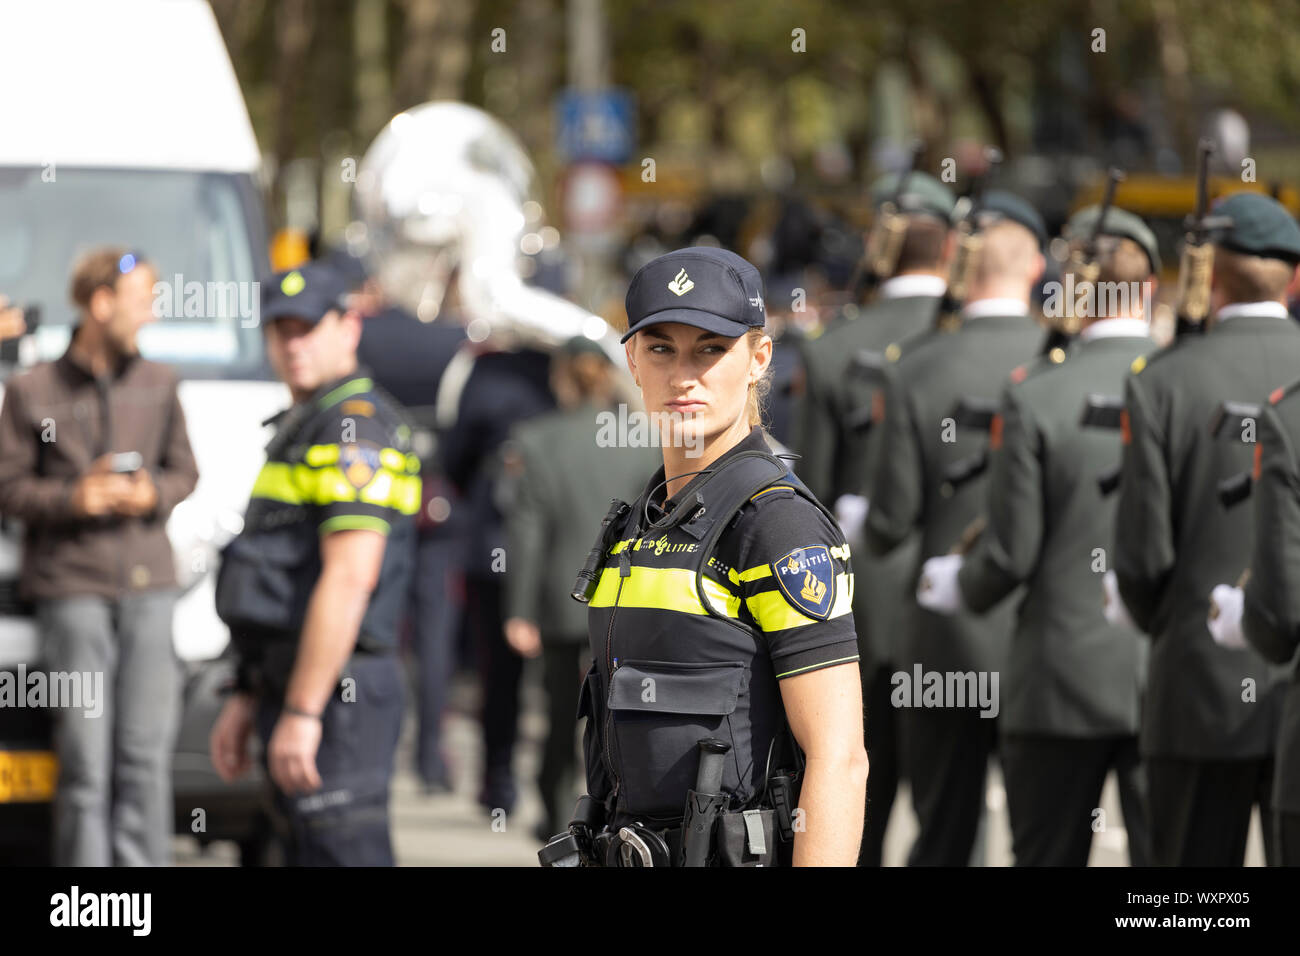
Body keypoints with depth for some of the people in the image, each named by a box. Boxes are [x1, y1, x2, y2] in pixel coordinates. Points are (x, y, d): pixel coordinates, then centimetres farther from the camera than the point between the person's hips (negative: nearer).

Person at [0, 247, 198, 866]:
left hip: (148, 583, 3)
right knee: (86, 756, -5)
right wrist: (72, 498, -14)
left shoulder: (158, 385, 12)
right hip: (72, 587, -3)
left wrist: (153, 493, -5)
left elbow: (184, 471, 17)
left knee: (146, 749, 0)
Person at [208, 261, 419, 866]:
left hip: (333, 693, -11)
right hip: (295, 690, 11)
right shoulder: (303, 428, 22)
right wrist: (247, 698, 21)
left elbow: (349, 579, -21)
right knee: (309, 858, 12)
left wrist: (302, 712, -24)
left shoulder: (355, 425, -12)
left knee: (341, 855, -13)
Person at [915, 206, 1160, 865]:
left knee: (1048, 857, 12)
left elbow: (1011, 554, -8)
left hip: (1061, 682, -1)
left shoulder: (1033, 397, -9)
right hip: (1173, 681, 1)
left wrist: (958, 586, 13)